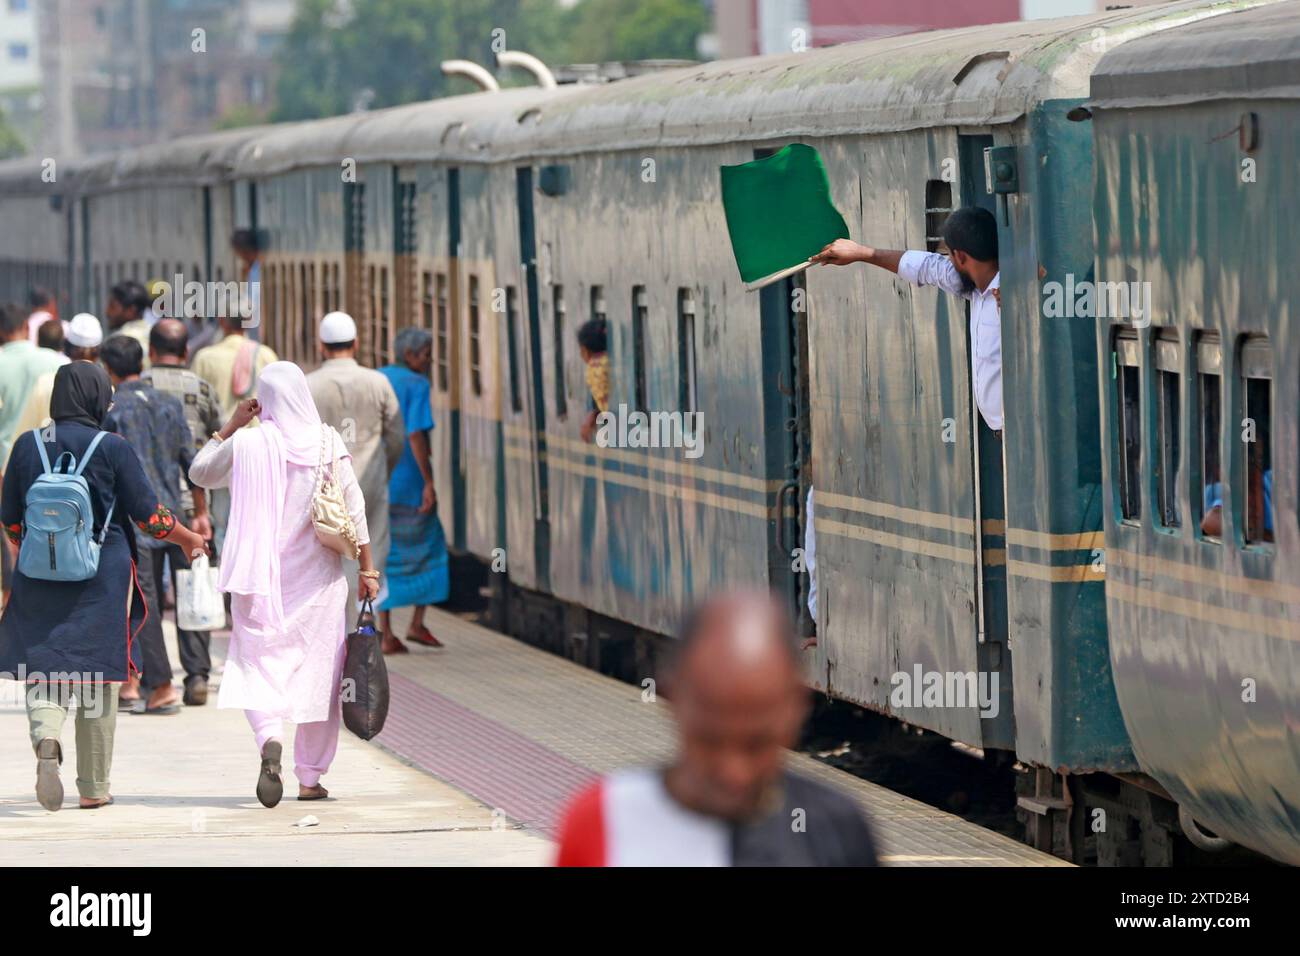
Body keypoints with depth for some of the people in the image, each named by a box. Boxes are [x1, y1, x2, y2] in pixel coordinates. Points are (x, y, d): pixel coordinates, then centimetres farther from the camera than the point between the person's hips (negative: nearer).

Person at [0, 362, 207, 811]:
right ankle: (94, 786, 12)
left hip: (40, 574, 2)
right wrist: (189, 538, 15)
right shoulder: (113, 449, -7)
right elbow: (149, 516, -4)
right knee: (98, 677, 8)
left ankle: (46, 738, -24)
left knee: (46, 670, 7)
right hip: (102, 578, -2)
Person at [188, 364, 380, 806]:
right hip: (317, 576, 1)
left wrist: (231, 424, 14)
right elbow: (353, 508, -2)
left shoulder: (247, 444, -5)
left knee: (259, 663, -1)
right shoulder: (328, 442, -2)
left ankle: (270, 740, -31)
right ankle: (310, 778, 11)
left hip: (260, 576, -1)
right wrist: (367, 567, 4)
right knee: (317, 670, 9)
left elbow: (200, 472, 12)